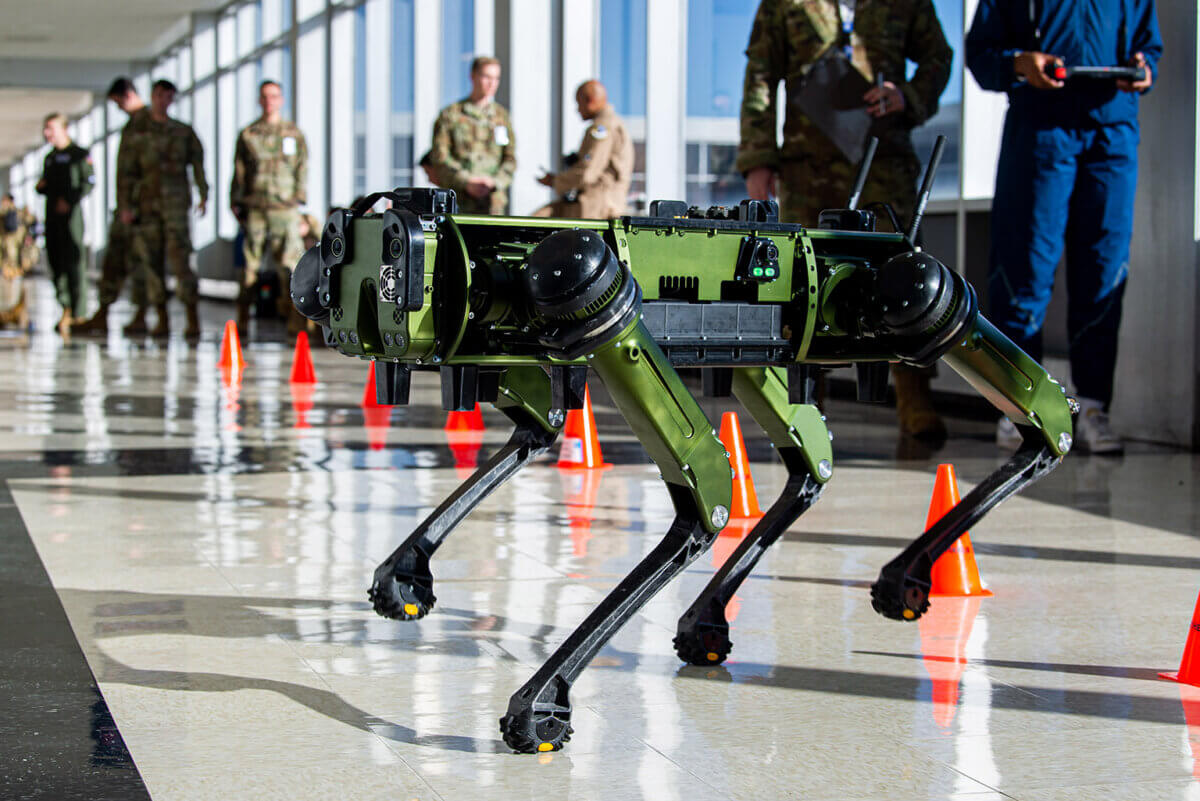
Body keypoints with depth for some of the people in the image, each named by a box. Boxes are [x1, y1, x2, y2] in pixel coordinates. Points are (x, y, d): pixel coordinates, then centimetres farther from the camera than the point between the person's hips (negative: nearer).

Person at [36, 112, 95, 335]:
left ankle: (78, 312, -10)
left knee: (72, 261, -11)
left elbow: (89, 182, -8)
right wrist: (40, 187, 1)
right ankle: (66, 309, 9)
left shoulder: (79, 154, -1)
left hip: (71, 212, -7)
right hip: (52, 213, 7)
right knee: (55, 260, 2)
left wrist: (69, 200, -18)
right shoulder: (49, 158, 19)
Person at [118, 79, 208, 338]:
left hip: (175, 201, -2)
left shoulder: (183, 132, 11)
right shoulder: (135, 134, 10)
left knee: (179, 257, -13)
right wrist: (125, 206, -1)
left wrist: (203, 195, -6)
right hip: (146, 203, 2)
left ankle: (193, 318, -14)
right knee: (150, 261, 1)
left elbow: (198, 163, 7)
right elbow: (125, 172, 7)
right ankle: (162, 320, 7)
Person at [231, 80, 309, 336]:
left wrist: (299, 197, 0)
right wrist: (236, 203, 7)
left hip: (285, 209, 0)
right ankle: (242, 319, 8)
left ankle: (296, 321, -5)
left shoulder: (294, 134, 11)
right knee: (250, 263, 1)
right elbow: (239, 171, 12)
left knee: (290, 262, -7)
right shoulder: (248, 134, 10)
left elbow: (302, 168, 11)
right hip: (254, 208, 0)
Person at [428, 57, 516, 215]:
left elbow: (510, 159, 10)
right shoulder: (450, 114, 5)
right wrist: (467, 182, -12)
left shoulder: (502, 116, 14)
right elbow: (439, 156, -1)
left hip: (493, 203, 2)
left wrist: (494, 183, -8)